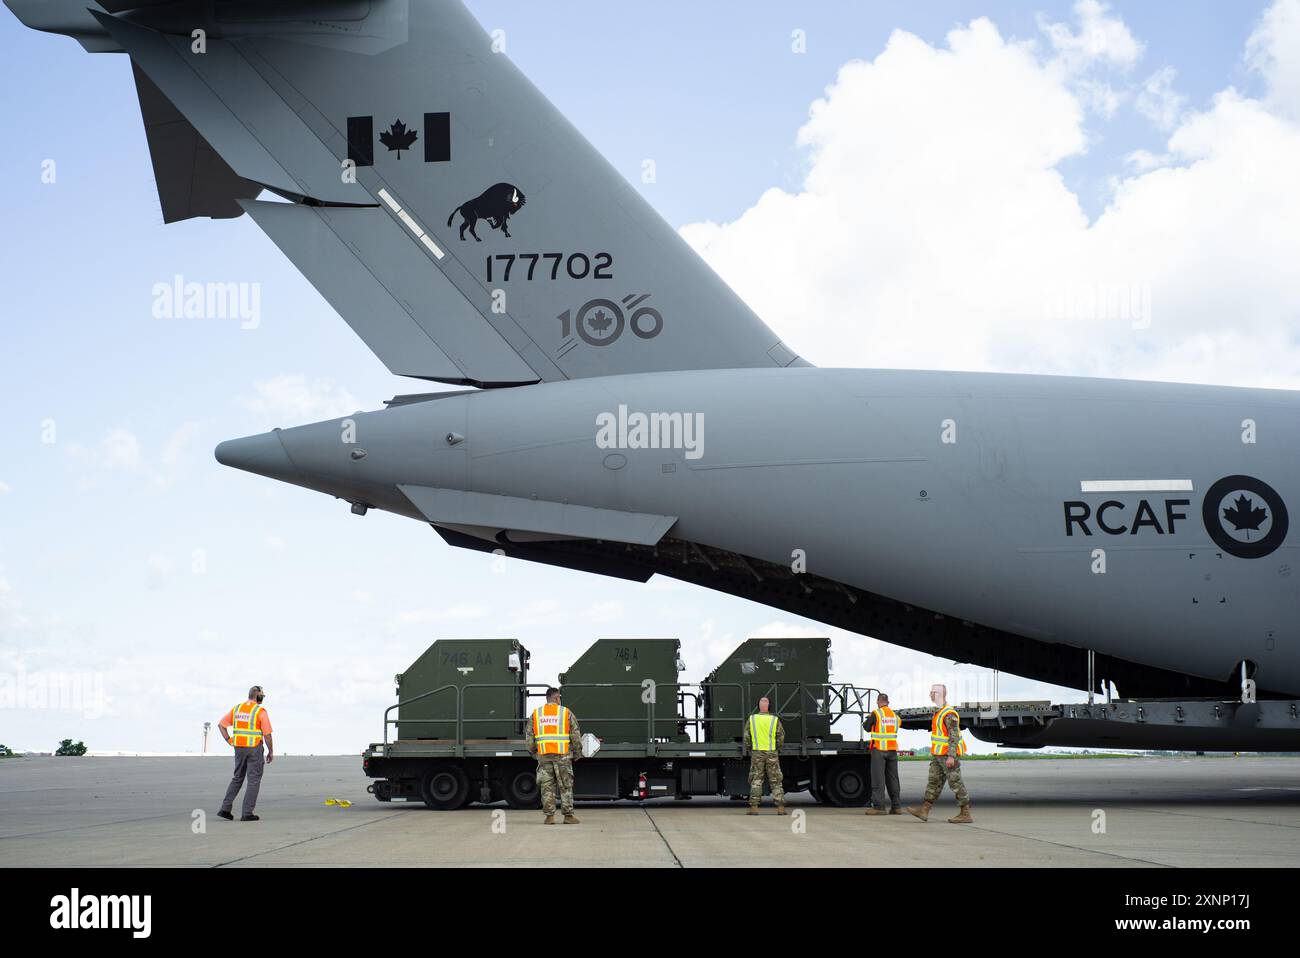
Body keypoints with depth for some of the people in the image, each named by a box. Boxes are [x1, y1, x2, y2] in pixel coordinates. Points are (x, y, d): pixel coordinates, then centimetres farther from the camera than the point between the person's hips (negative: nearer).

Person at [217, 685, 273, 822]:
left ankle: (225, 809, 9)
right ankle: (247, 814, 0)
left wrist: (230, 742, 8)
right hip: (255, 749, -5)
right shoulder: (261, 711, -10)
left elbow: (221, 724, 6)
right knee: (254, 780, 2)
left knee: (237, 778, 18)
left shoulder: (237, 708, 6)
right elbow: (267, 734, -12)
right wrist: (271, 752, 0)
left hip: (239, 748, 5)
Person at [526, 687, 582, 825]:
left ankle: (549, 816, 3)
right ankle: (568, 815, 4)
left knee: (547, 786, 6)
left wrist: (533, 752, 18)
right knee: (566, 786, 5)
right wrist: (578, 753, 9)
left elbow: (529, 736, 7)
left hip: (543, 755, 2)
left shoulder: (536, 713, 8)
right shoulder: (566, 713, 1)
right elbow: (575, 735, -1)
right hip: (562, 755, -2)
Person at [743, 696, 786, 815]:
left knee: (756, 780, 4)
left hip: (757, 753, 0)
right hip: (772, 753, 0)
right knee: (776, 781, 6)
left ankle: (754, 807, -3)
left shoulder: (751, 719, 2)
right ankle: (780, 807, 2)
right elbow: (781, 737, 1)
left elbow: (747, 737, 2)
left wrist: (748, 751, 14)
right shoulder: (775, 720, 0)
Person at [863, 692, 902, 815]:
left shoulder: (875, 713, -6)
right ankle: (896, 806, 10)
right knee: (892, 778, 10)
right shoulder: (895, 715, 11)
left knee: (878, 777, -4)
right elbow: (895, 729, 15)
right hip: (892, 749, 5)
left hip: (879, 749, -5)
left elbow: (867, 728, 3)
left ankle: (879, 806, -8)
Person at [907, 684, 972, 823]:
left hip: (948, 755, -10)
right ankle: (924, 811, 4)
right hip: (938, 755, 10)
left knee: (955, 783, -4)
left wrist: (951, 756, -28)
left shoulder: (949, 714, -18)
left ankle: (965, 814, 1)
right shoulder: (939, 712, 14)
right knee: (934, 782, 5)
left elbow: (954, 736, -23)